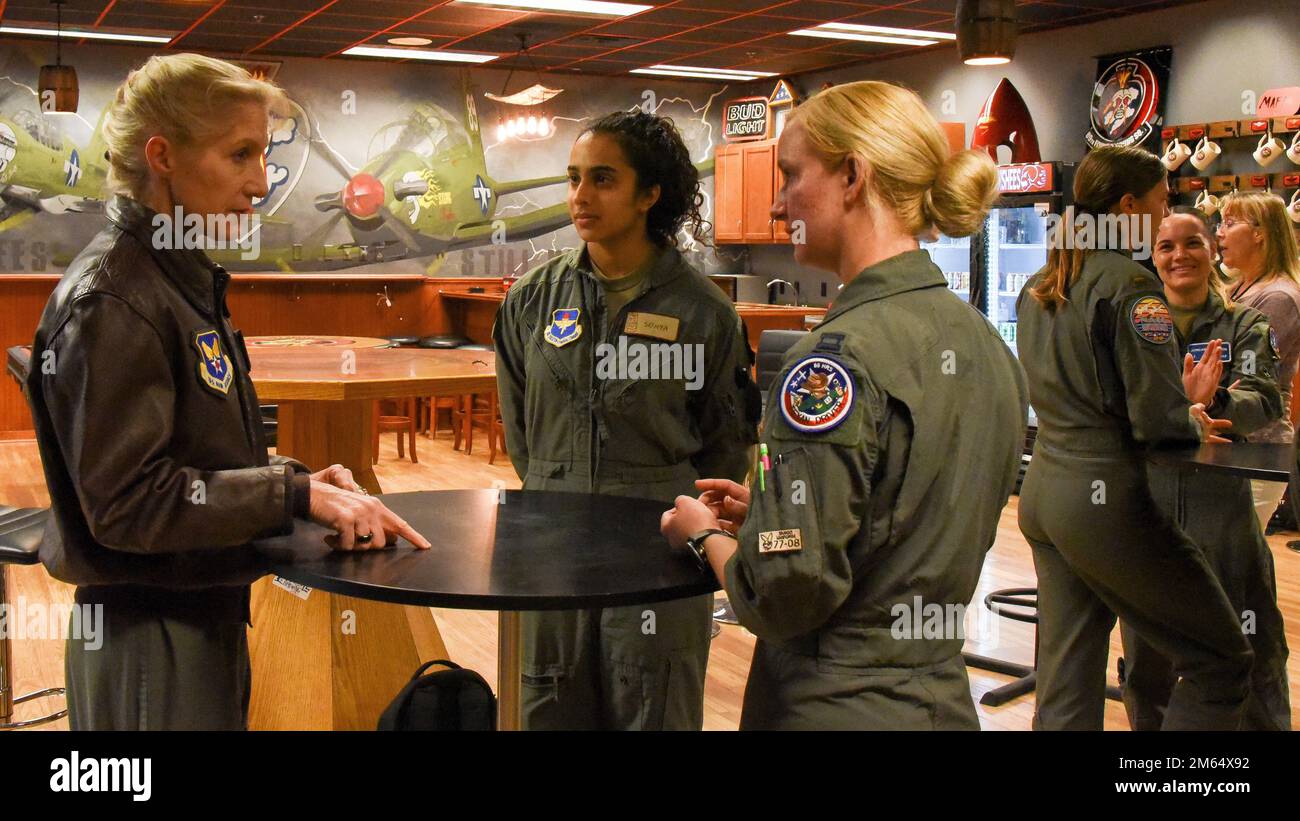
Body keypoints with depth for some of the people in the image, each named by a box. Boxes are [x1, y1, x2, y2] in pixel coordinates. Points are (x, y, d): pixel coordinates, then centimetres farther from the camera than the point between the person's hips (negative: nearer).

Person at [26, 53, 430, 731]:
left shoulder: (186, 279, 9)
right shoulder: (110, 300, -20)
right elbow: (127, 501, -24)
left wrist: (293, 475, 0)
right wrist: (295, 494, -22)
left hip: (205, 615, 9)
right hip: (149, 639, -9)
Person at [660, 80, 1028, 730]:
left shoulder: (841, 357, -22)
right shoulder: (984, 341, 3)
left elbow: (783, 598, -23)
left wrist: (704, 534, -4)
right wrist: (767, 512, 12)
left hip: (838, 705, -8)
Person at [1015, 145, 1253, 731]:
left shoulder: (1039, 287, 12)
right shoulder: (1130, 284, -13)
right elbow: (1159, 420, -17)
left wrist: (1179, 400, 16)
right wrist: (1196, 424, 4)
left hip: (1043, 489, 9)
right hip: (1105, 498, -8)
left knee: (1066, 682, 13)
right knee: (1220, 661, 6)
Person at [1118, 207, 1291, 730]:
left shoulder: (1243, 324, 6)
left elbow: (1264, 402, -9)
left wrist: (1214, 402, -31)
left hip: (1221, 504, -1)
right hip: (1147, 497, 1)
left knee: (1247, 651, 1)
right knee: (1147, 649, 10)